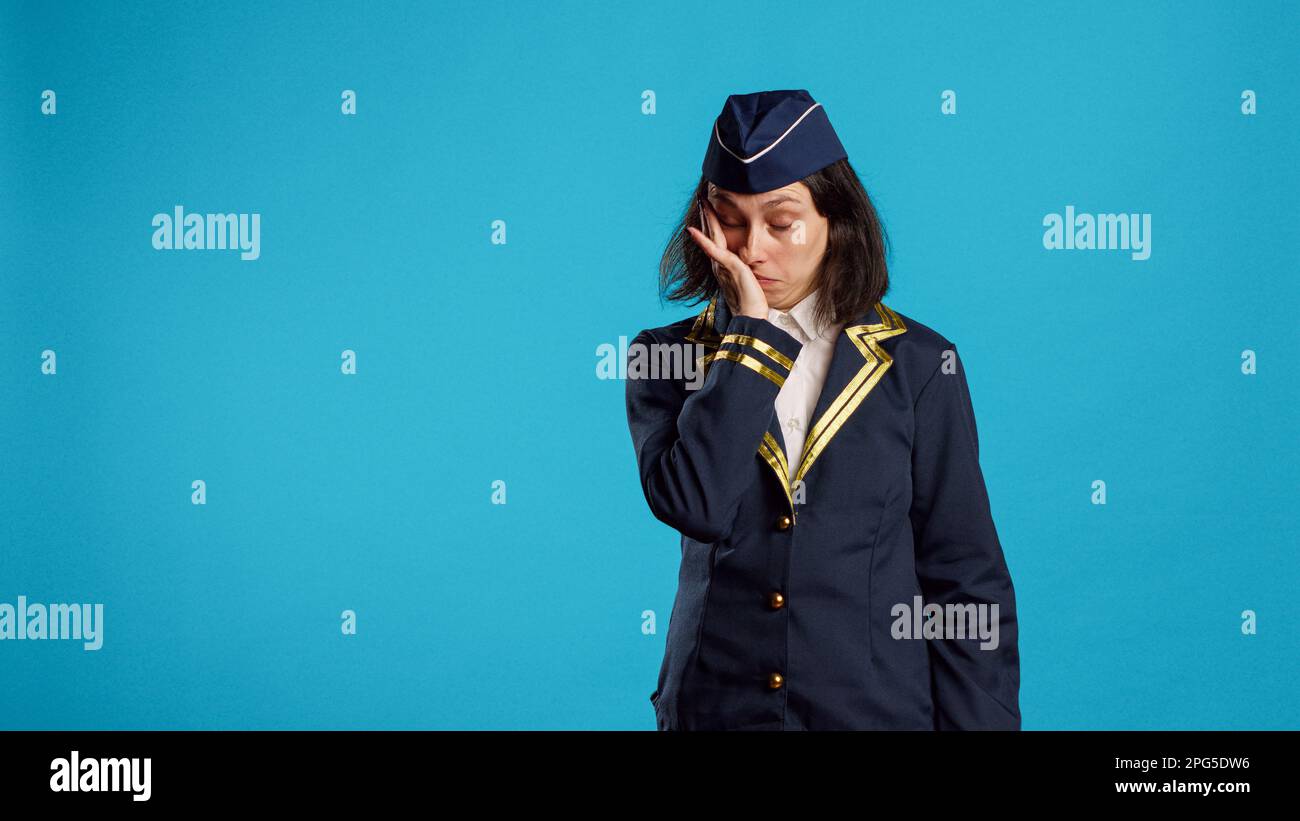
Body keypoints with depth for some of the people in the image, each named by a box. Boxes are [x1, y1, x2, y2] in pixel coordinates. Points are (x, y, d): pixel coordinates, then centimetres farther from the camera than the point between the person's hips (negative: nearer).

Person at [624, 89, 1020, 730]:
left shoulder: (917, 363, -2)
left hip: (881, 704, 0)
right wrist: (750, 329, -15)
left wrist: (979, 721, -9)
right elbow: (693, 506, -20)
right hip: (717, 702, 0)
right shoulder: (665, 358, -1)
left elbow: (968, 577, -2)